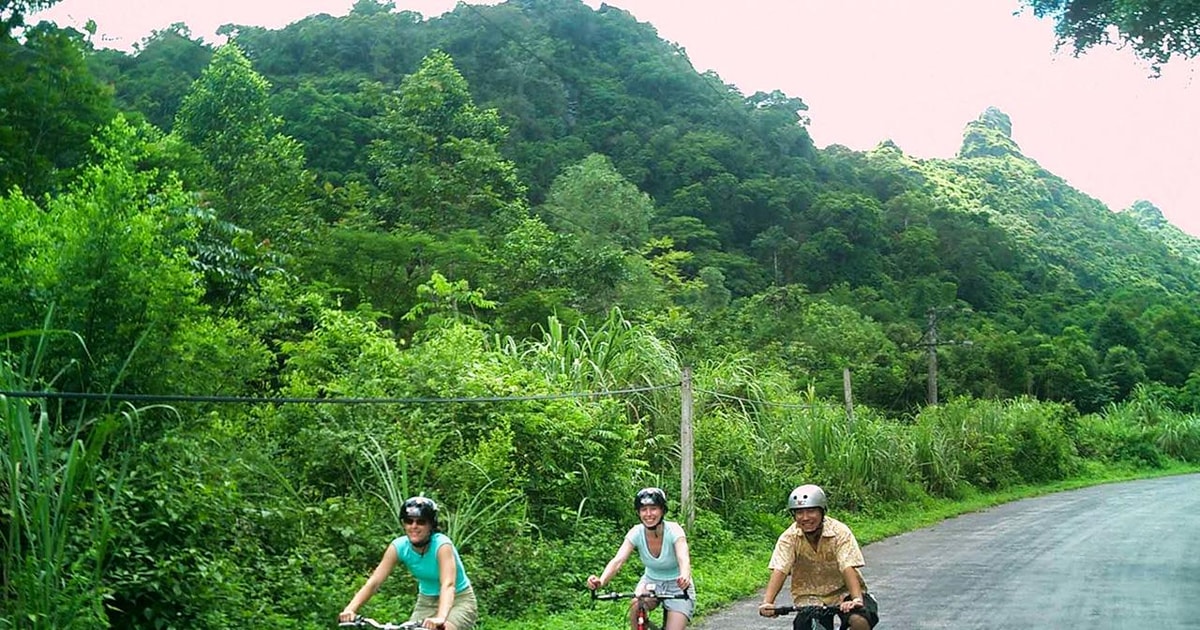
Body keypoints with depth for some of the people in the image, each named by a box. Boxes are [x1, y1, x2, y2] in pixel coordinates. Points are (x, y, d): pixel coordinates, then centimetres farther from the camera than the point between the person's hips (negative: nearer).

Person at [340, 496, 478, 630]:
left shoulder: (442, 545, -27)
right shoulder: (399, 546, -15)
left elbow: (448, 585, -41)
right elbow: (373, 582, -21)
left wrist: (440, 618, -59)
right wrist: (349, 610, -37)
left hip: (459, 600, -5)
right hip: (427, 601, 5)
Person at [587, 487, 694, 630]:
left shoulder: (673, 530, -24)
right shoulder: (636, 533, -17)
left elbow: (684, 559, -40)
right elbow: (618, 560, -30)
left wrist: (685, 577, -64)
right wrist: (601, 581, -49)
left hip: (677, 586, -2)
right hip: (651, 581, 2)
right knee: (636, 606, -29)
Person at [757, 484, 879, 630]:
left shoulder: (840, 532, -17)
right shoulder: (789, 537, -12)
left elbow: (848, 568, -27)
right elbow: (779, 570, -22)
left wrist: (856, 599, -43)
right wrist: (767, 602, -36)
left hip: (842, 592, -2)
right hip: (809, 596, 2)